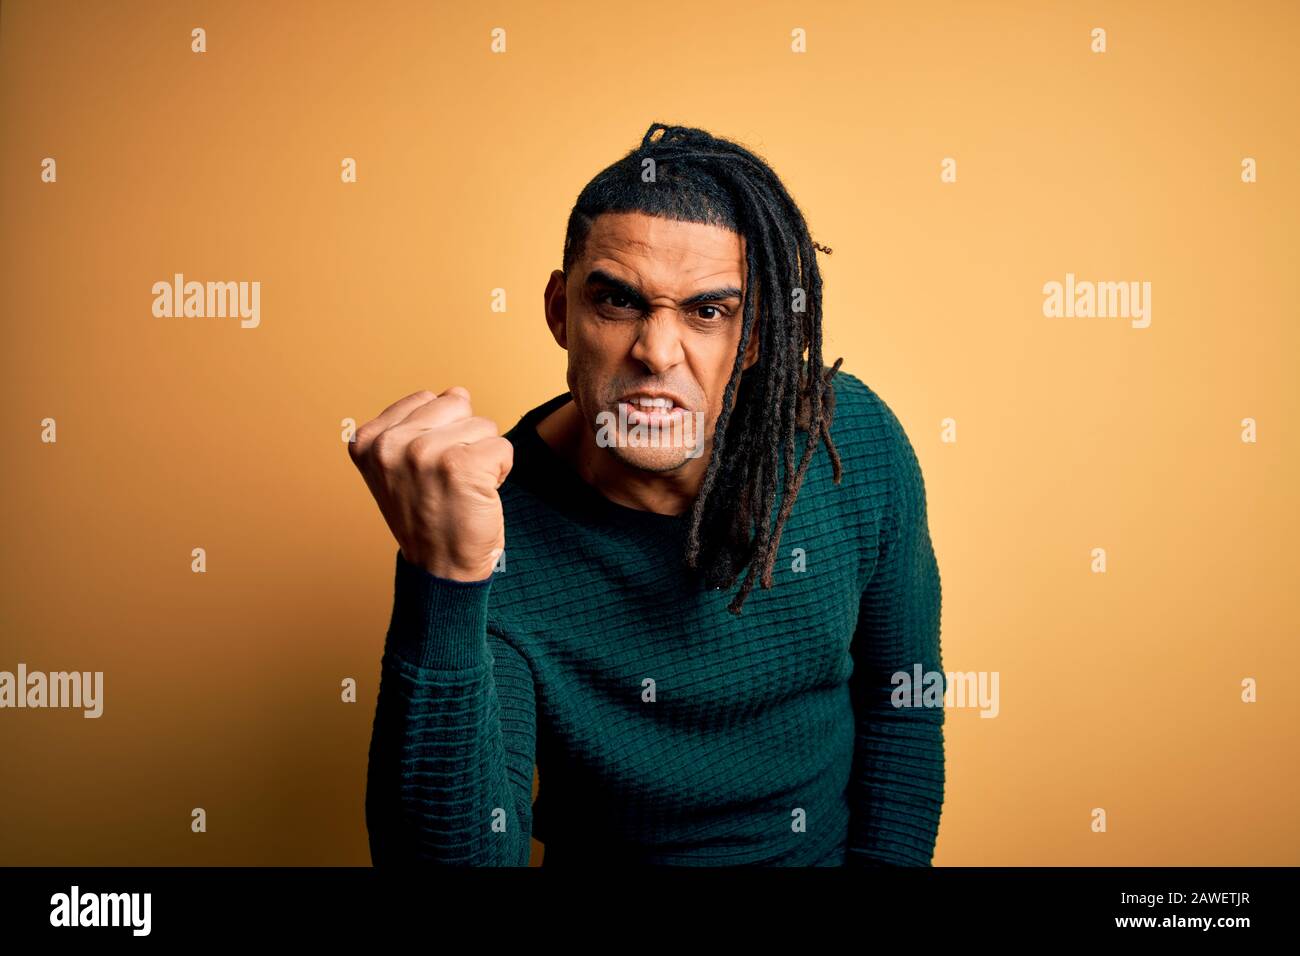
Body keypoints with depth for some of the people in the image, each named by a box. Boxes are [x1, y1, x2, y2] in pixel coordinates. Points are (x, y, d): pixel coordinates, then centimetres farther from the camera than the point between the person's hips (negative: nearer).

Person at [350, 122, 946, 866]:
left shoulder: (857, 440, -12)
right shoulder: (485, 523, -21)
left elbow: (902, 700, 1)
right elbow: (461, 851, -29)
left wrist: (888, 858, -3)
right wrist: (444, 582, -39)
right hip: (608, 856, -3)